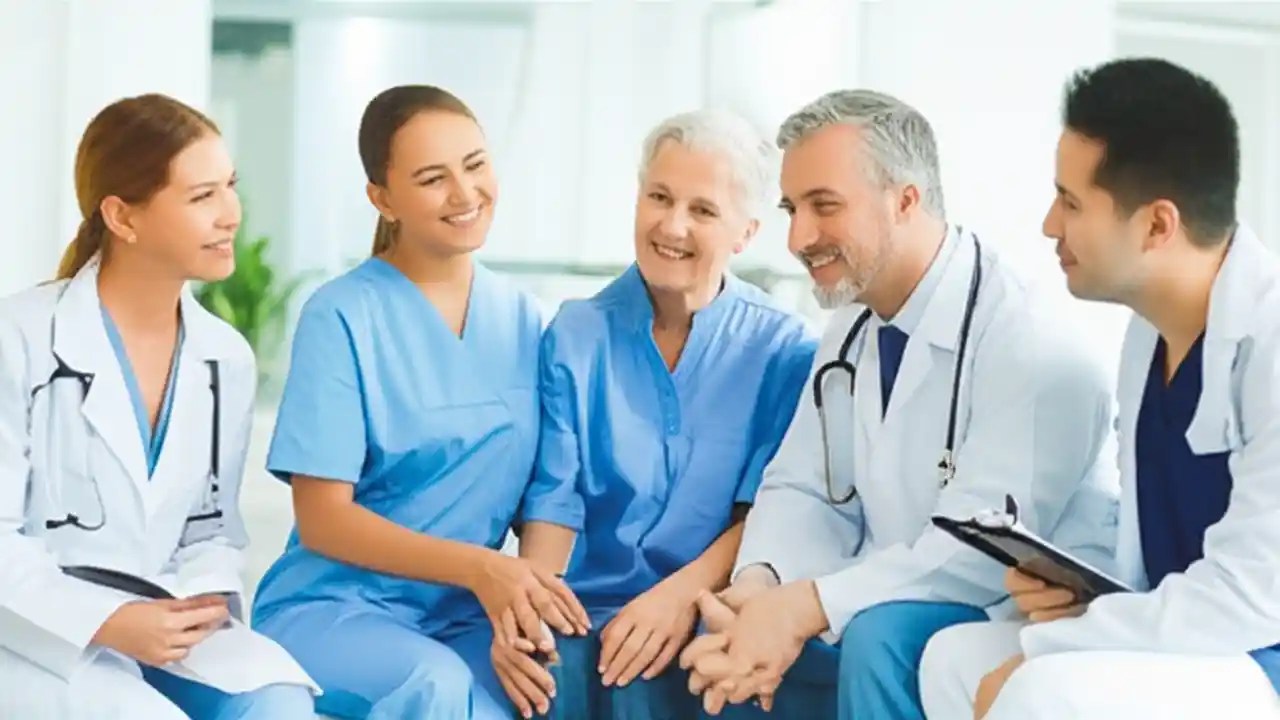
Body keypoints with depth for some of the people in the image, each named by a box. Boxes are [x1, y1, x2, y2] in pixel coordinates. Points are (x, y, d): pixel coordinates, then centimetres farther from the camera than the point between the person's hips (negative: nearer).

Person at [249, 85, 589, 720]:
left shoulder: (523, 321, 7)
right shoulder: (341, 316, -8)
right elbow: (322, 519, -10)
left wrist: (527, 600, -15)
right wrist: (477, 567, -22)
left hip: (468, 619, 3)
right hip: (334, 605, -3)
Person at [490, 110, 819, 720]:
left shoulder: (783, 347, 3)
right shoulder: (575, 336, 6)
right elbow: (554, 502, -1)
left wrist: (685, 591, -21)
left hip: (715, 615, -1)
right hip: (587, 608, 2)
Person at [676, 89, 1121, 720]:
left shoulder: (1028, 345, -21)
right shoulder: (852, 332, 7)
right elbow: (804, 492, 5)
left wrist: (808, 605, -32)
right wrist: (759, 584, -16)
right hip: (887, 614, 7)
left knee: (882, 634, -32)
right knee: (726, 641, -8)